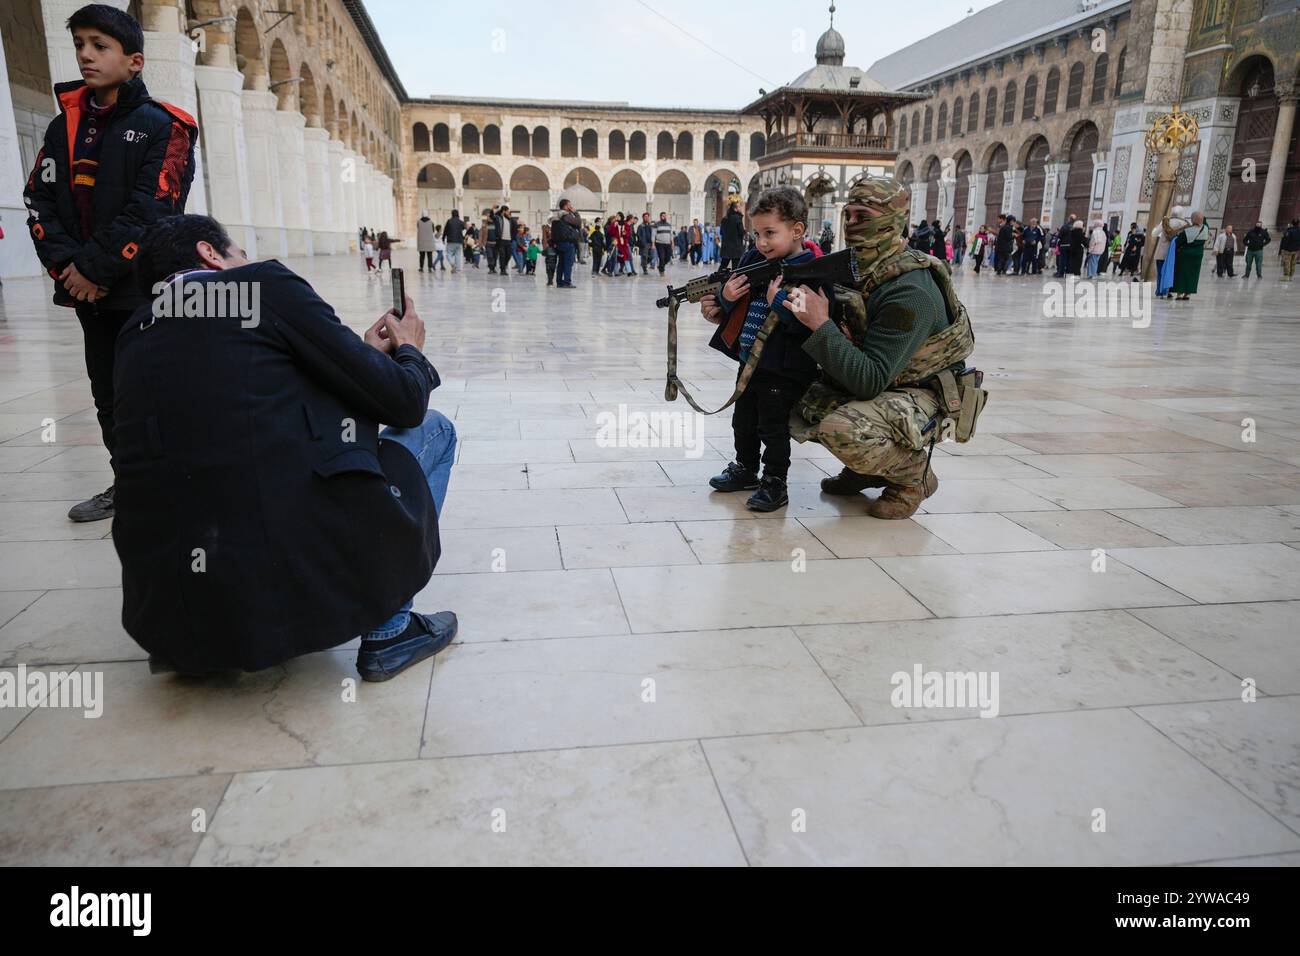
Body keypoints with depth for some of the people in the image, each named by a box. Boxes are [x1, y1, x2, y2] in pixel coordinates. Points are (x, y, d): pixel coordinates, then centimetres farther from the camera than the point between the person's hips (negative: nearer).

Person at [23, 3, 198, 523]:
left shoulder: (162, 126, -6)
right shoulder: (64, 125, 12)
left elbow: (151, 211, -15)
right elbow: (39, 199, 8)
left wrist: (96, 267, -16)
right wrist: (66, 265, -8)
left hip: (143, 287, -6)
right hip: (87, 289, 6)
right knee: (107, 394, 13)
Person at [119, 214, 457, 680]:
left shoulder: (133, 333, 17)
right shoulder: (266, 284, -1)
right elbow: (403, 401, -2)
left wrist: (368, 351, 28)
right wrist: (410, 351, 21)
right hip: (303, 577, -6)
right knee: (433, 429, 16)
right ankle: (389, 629, 11)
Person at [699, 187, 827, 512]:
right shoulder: (753, 261, 6)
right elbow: (737, 310, 12)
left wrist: (779, 302, -27)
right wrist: (725, 299, -9)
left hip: (784, 369, -7)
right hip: (749, 361, 8)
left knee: (773, 428, 2)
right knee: (743, 421, 20)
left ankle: (775, 483, 16)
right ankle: (745, 470, 38)